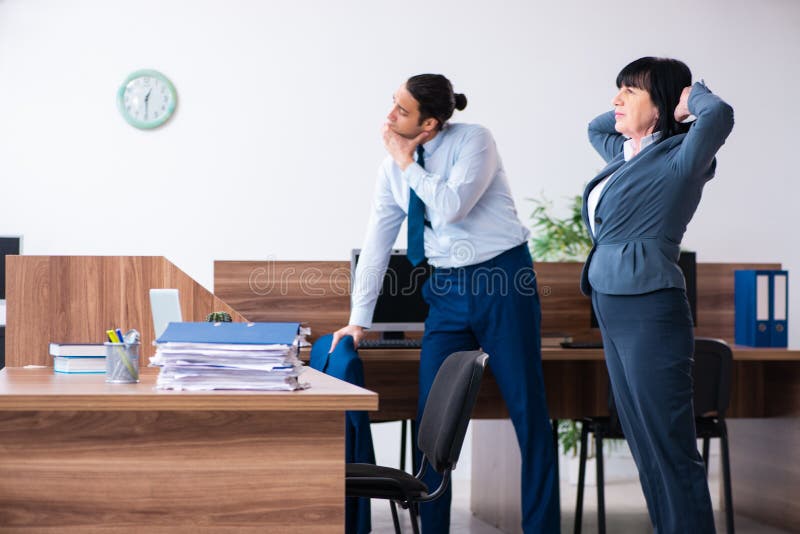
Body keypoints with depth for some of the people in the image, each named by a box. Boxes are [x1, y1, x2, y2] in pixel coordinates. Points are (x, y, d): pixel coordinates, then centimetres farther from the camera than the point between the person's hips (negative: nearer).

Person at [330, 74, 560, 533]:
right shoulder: (394, 165, 4)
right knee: (432, 414, 2)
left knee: (528, 410, -1)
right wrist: (360, 320, 8)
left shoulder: (474, 141, -11)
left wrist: (408, 163, -14)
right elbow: (377, 241, 8)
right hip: (447, 290, 5)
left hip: (504, 279, -5)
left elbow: (452, 206, -25)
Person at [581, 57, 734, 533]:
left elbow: (719, 115, -27)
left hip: (651, 314, -9)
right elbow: (596, 126, 37)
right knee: (646, 452, 12)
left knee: (671, 454, -8)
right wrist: (629, 110, 20)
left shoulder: (679, 159, -8)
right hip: (614, 315, 9)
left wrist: (691, 94, -7)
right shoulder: (626, 154, 16)